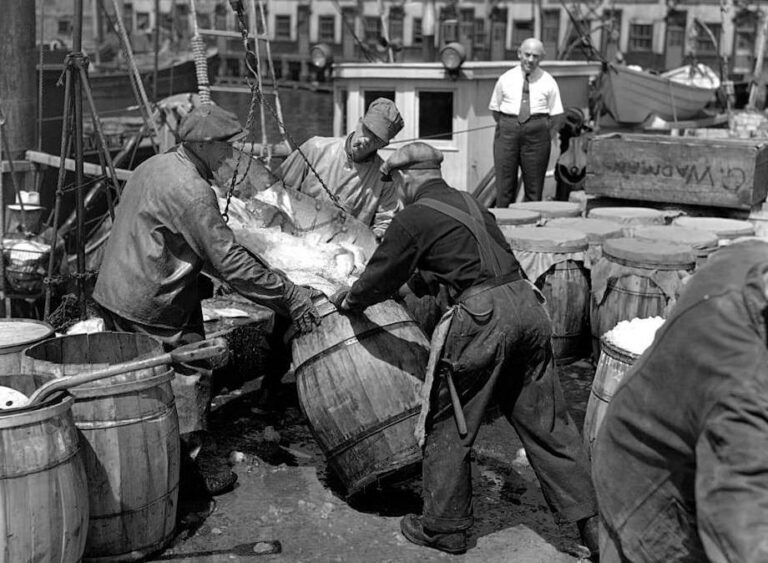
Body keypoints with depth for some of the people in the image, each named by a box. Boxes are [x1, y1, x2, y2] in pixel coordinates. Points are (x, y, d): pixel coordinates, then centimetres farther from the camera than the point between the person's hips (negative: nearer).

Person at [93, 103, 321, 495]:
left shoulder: (155, 166, 12)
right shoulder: (190, 189, -20)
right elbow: (229, 262, -23)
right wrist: (289, 295, -19)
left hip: (112, 292, 10)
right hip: (152, 305, -10)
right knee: (189, 379, 2)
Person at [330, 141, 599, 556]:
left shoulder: (412, 219, 0)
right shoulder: (470, 203, 21)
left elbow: (381, 277, 9)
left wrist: (350, 301, 27)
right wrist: (414, 282, 46)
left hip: (481, 317, -7)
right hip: (527, 304, 7)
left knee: (447, 428, 10)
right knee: (545, 421, 14)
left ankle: (444, 528, 22)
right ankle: (588, 518, 18)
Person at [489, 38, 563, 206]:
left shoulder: (548, 82, 6)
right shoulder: (505, 79, 8)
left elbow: (555, 114, 6)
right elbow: (495, 109, 13)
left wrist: (543, 130, -4)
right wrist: (505, 126, 5)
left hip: (536, 134, 0)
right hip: (507, 130, 0)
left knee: (534, 184, 2)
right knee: (504, 182, 0)